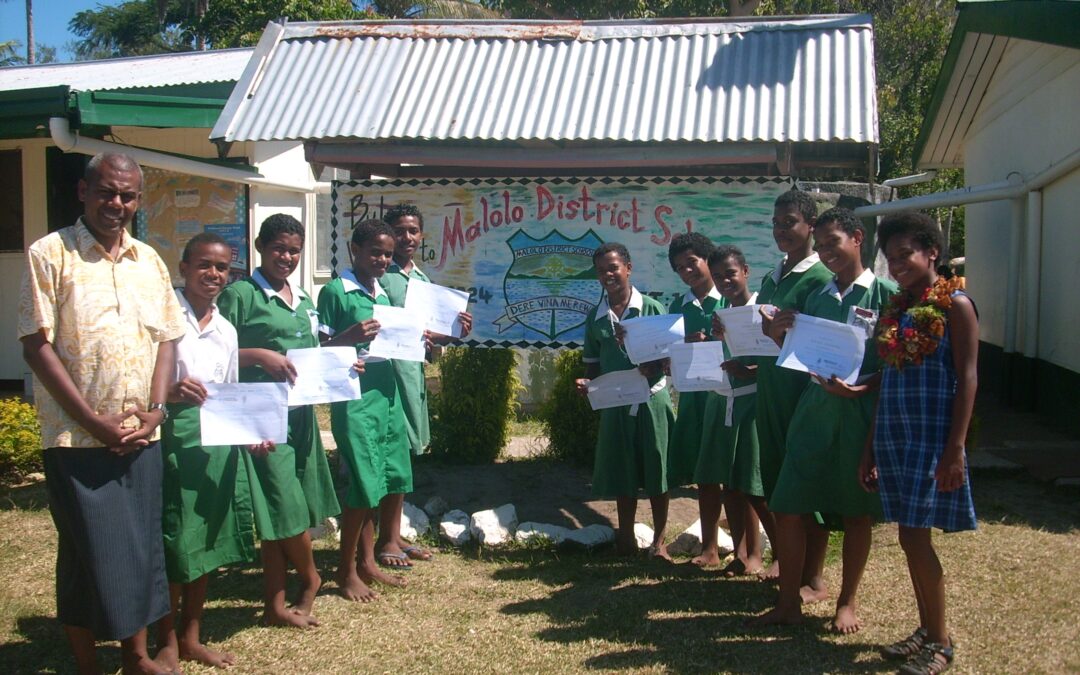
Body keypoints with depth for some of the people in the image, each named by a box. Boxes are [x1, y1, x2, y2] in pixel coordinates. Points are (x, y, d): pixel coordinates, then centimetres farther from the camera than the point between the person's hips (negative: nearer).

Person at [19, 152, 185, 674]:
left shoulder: (148, 260, 10)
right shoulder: (50, 254, -5)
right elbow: (36, 344, -10)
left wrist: (155, 409, -2)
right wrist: (95, 421, -14)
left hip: (142, 436, 5)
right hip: (79, 439, -5)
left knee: (142, 547, 12)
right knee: (89, 554, 4)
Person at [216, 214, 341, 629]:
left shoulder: (303, 300, 17)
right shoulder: (240, 294, -6)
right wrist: (258, 355, -23)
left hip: (300, 412, 7)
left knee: (282, 515, 11)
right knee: (286, 505, -5)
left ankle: (276, 605, 19)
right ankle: (310, 578, 21)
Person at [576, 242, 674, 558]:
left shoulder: (651, 308, -5)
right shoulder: (595, 317, 6)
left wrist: (651, 368, -24)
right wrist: (587, 384, -7)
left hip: (651, 398, -3)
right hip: (614, 402, 3)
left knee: (656, 472, 4)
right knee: (621, 473, 10)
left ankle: (659, 541, 16)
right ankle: (626, 538, 24)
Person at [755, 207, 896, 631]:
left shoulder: (884, 294, -3)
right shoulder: (817, 298, 13)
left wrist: (862, 388, -20)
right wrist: (782, 335, -3)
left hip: (860, 411, -4)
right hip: (814, 407, 5)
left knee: (857, 511, 8)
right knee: (788, 508, 2)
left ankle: (847, 602, 23)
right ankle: (789, 601, 15)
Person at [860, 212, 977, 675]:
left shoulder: (955, 304, -7)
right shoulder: (896, 308, 12)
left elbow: (967, 379, -11)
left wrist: (955, 450, -17)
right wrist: (871, 449, 14)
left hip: (932, 438, -6)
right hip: (893, 436, 6)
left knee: (914, 536, -6)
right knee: (912, 537, 10)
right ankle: (926, 630, 23)